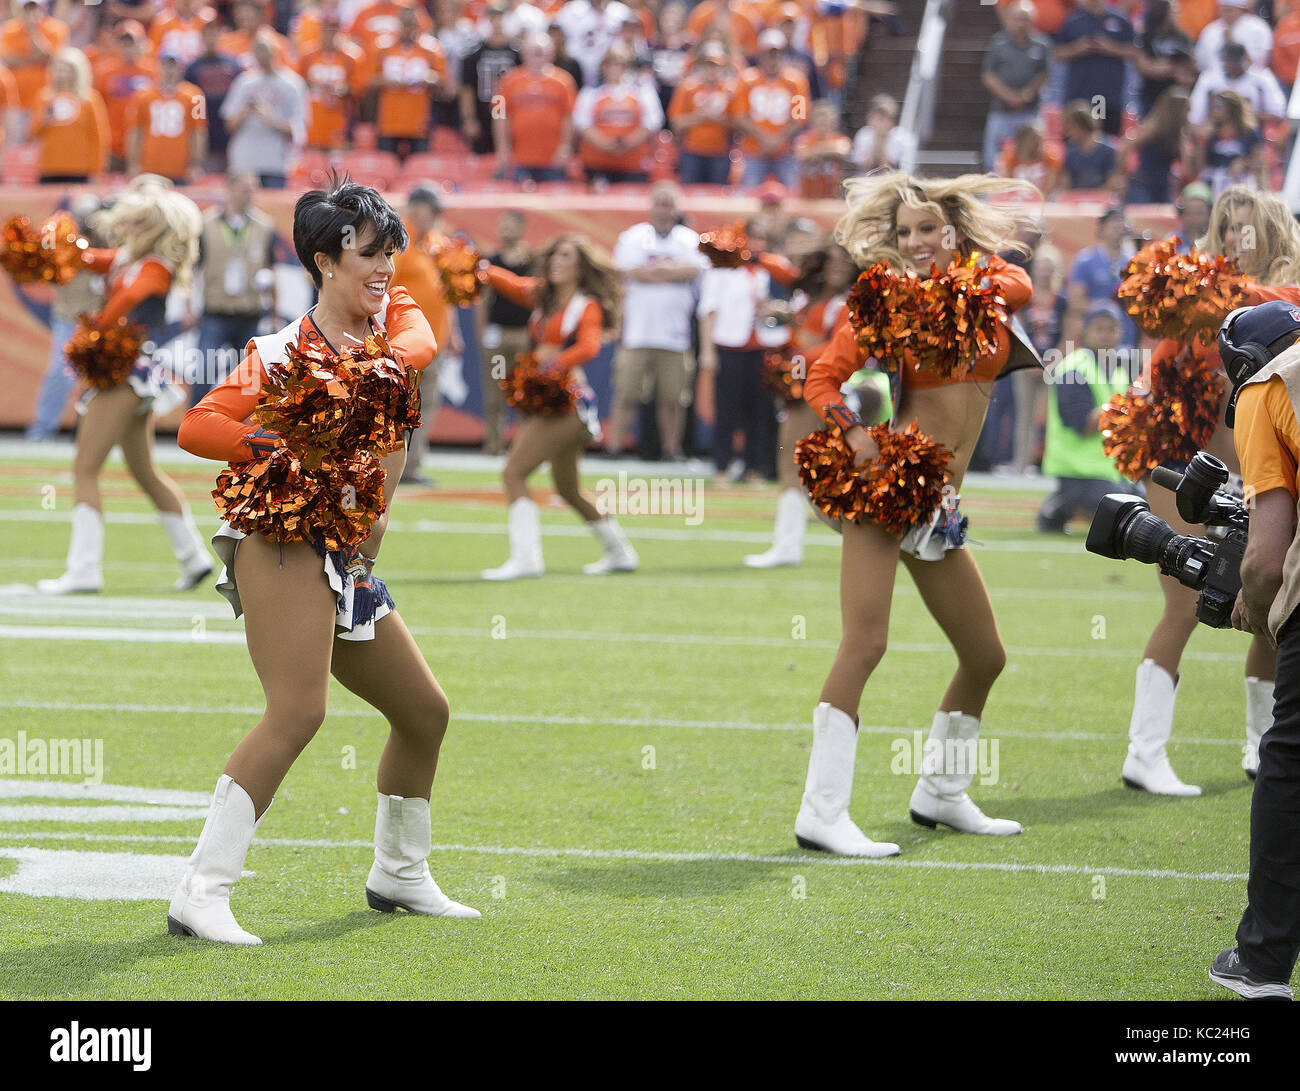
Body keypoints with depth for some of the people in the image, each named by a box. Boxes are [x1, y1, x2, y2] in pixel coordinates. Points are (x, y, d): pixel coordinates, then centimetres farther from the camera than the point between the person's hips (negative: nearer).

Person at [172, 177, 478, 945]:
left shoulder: (393, 312, 12)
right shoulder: (282, 353, -6)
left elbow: (420, 342, -12)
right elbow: (197, 426, -15)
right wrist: (287, 449, -26)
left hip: (350, 564, 9)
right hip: (285, 543, -8)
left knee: (426, 711, 18)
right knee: (299, 710, -25)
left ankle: (400, 875, 38)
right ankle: (201, 894, -29)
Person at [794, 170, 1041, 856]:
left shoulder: (988, 280, 11)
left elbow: (1019, 287, -13)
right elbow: (821, 378, -5)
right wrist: (853, 431, -21)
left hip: (940, 502, 7)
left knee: (985, 656, 16)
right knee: (865, 644, -18)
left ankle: (941, 794, 34)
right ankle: (822, 813, -20)